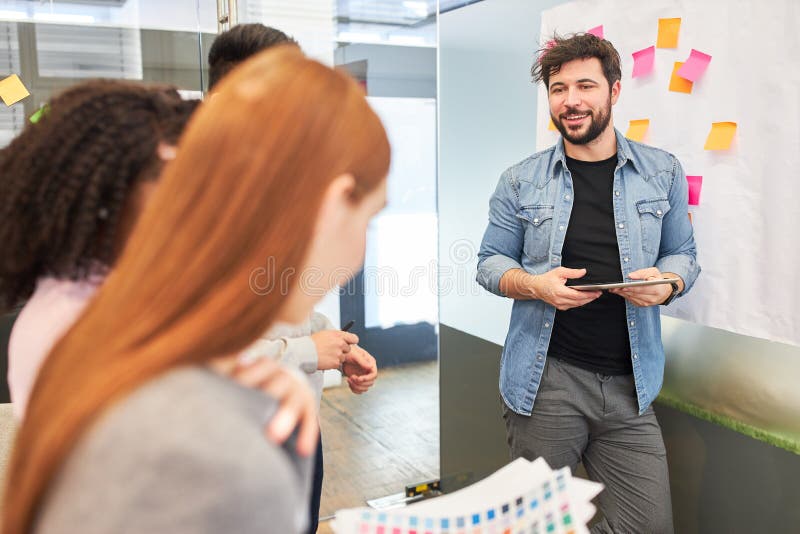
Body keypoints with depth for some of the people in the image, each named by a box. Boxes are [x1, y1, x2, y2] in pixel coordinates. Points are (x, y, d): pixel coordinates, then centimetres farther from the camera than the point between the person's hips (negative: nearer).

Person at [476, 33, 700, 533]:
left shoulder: (663, 172, 6)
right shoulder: (521, 180, 3)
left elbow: (684, 254, 12)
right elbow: (490, 262, 7)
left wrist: (667, 282, -12)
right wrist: (536, 286, -14)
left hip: (629, 384, 2)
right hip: (545, 379, -1)